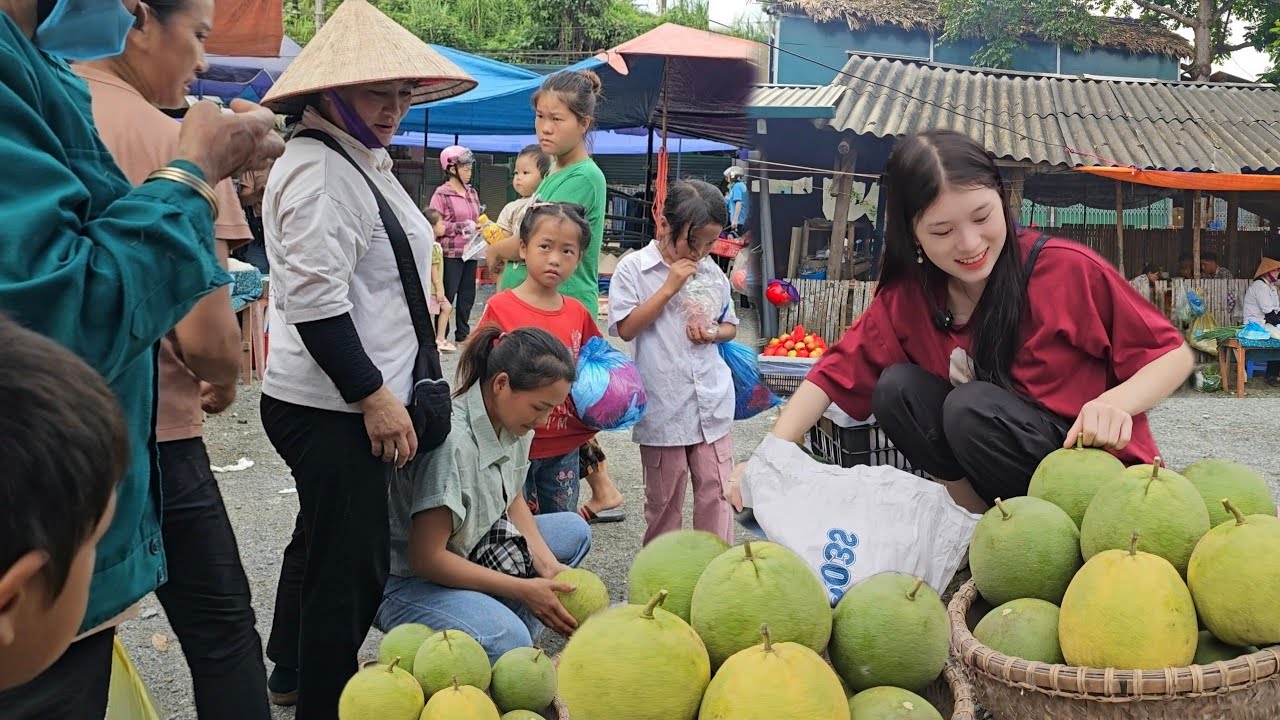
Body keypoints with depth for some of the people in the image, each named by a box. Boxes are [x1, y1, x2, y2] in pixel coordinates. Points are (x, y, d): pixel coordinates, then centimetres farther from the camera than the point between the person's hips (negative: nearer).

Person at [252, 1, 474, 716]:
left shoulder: (361, 161, 16)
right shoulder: (319, 170, -17)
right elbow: (314, 302, -24)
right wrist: (374, 396, -20)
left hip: (347, 403, 11)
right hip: (335, 409, -11)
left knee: (320, 540, 24)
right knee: (353, 563, -4)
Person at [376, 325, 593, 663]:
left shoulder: (512, 421, -4)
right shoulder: (451, 441, -29)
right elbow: (426, 557, -27)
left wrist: (547, 565, -5)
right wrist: (523, 589, -21)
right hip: (413, 581, -9)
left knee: (574, 529, 12)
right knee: (508, 640, -33)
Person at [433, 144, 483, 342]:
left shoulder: (472, 193, 12)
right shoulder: (441, 195, -8)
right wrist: (461, 227, -17)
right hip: (451, 253, -6)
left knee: (467, 295, 12)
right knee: (446, 295, -1)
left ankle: (463, 333, 23)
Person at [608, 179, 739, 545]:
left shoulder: (711, 272, 6)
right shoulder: (633, 269, -5)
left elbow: (730, 325, 16)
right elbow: (625, 328, -12)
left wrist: (712, 334, -8)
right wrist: (670, 287, -15)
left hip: (712, 402, 3)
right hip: (663, 405, -3)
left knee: (716, 491, 4)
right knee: (664, 498, 10)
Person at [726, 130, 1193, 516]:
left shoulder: (1069, 270, -17)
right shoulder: (908, 297, -2)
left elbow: (1173, 354, -10)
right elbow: (836, 374, -2)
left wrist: (1116, 402, -32)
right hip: (1003, 489, 5)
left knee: (973, 406, -27)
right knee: (897, 388, -12)